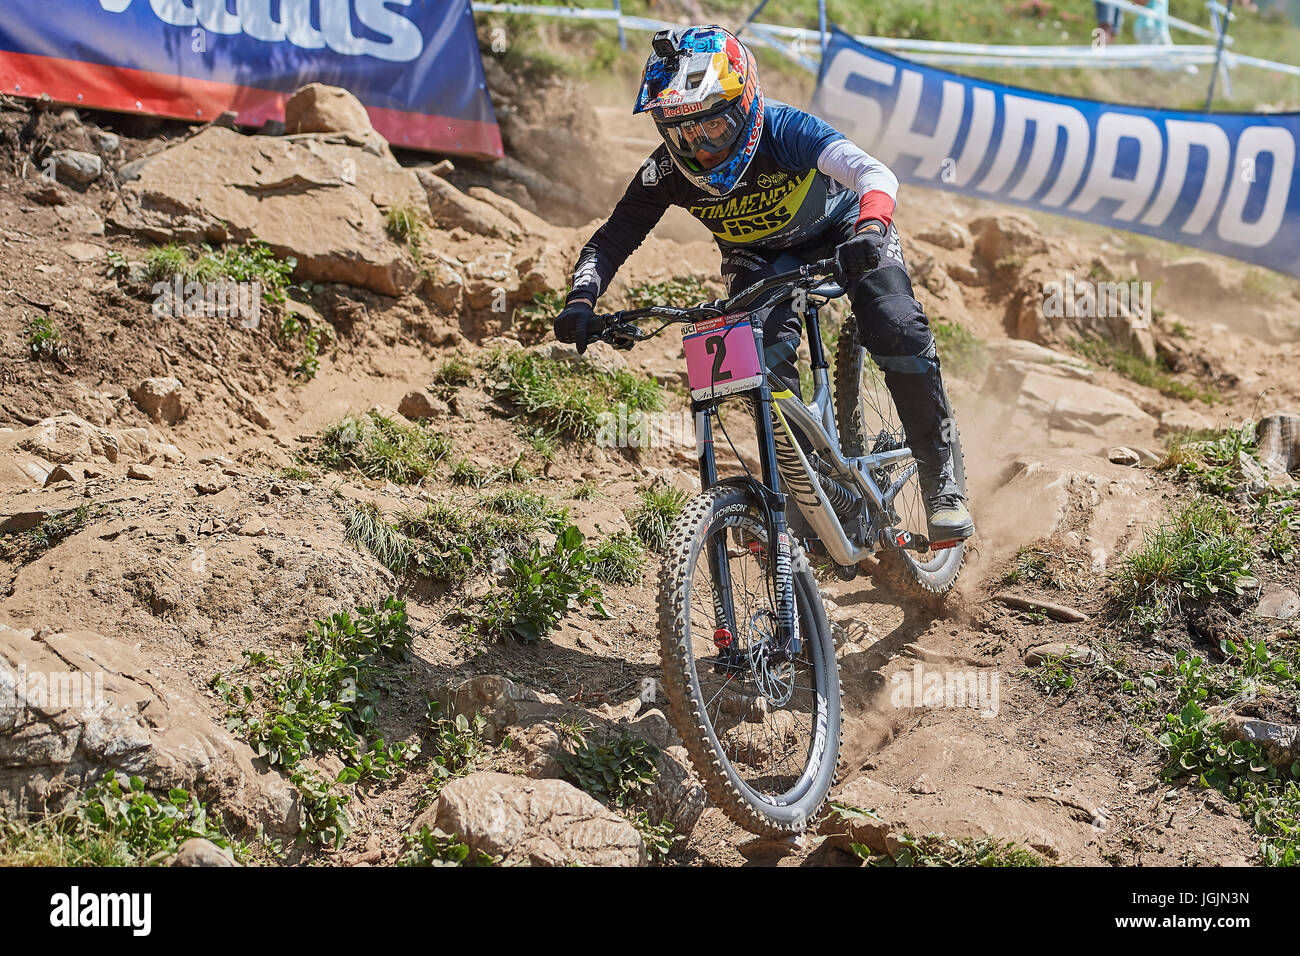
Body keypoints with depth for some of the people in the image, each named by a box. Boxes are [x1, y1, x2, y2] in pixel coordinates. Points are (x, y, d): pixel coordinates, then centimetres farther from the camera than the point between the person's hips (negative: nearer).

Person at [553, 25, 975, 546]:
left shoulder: (784, 129, -35)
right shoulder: (667, 171, -25)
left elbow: (875, 174, -45)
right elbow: (609, 241, -19)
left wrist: (870, 229, -66)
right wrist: (581, 300, -38)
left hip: (842, 233, -2)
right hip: (761, 258, 2)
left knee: (899, 333, -23)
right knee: (767, 352, -26)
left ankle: (939, 481, -7)